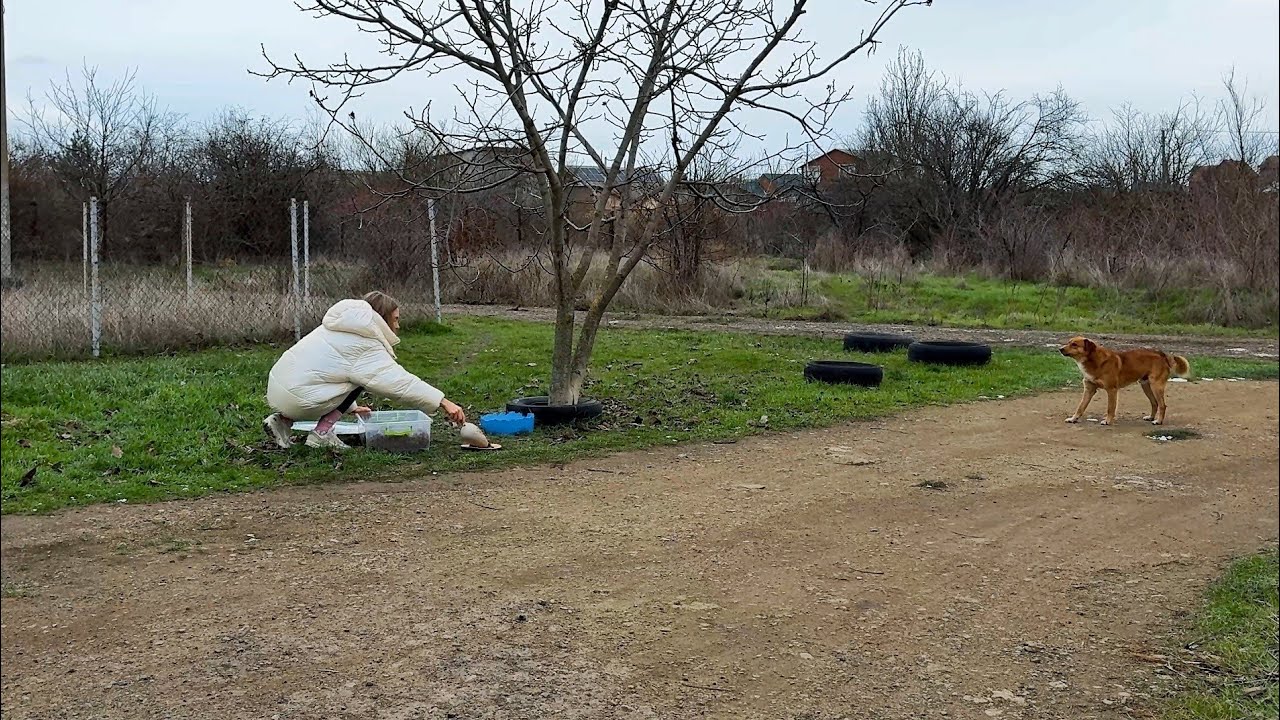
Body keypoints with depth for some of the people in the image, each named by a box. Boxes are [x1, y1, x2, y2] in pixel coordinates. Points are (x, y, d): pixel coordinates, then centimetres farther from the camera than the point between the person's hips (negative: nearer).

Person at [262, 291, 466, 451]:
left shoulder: (341, 329, 19)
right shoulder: (366, 346, -10)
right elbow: (398, 381, -16)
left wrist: (350, 406, 37)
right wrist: (444, 402, -17)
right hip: (296, 399, -9)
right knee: (360, 378, -2)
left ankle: (283, 420, 14)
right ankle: (322, 433, -6)